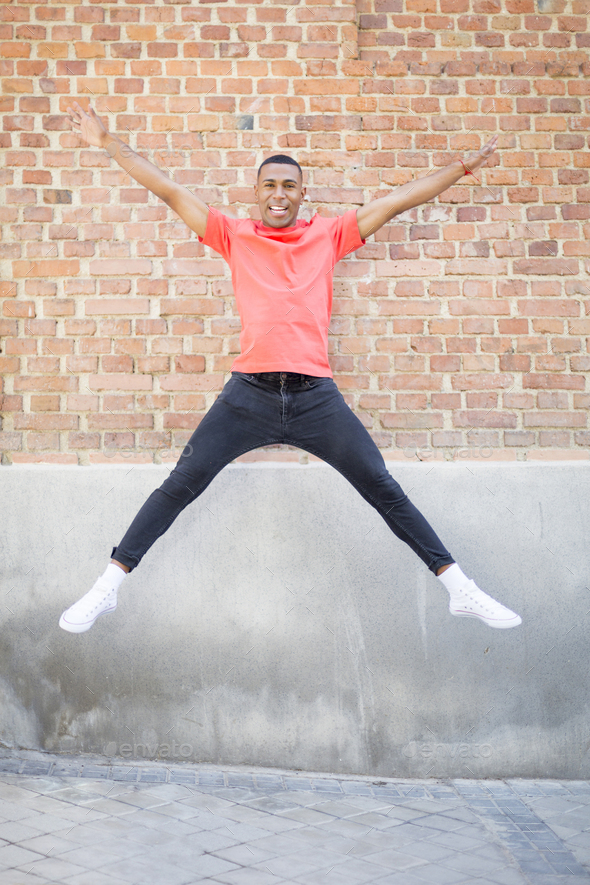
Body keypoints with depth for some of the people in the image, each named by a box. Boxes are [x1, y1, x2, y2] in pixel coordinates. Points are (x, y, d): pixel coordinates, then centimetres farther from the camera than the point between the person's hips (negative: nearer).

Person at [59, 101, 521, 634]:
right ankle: (108, 588, 9)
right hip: (248, 393, 0)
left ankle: (461, 590, 9)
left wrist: (462, 167, 15)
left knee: (384, 490, 2)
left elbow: (400, 200, 13)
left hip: (316, 395, 0)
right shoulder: (235, 235, 11)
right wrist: (108, 142, 13)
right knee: (179, 486, -1)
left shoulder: (329, 235, 12)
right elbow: (169, 190, 12)